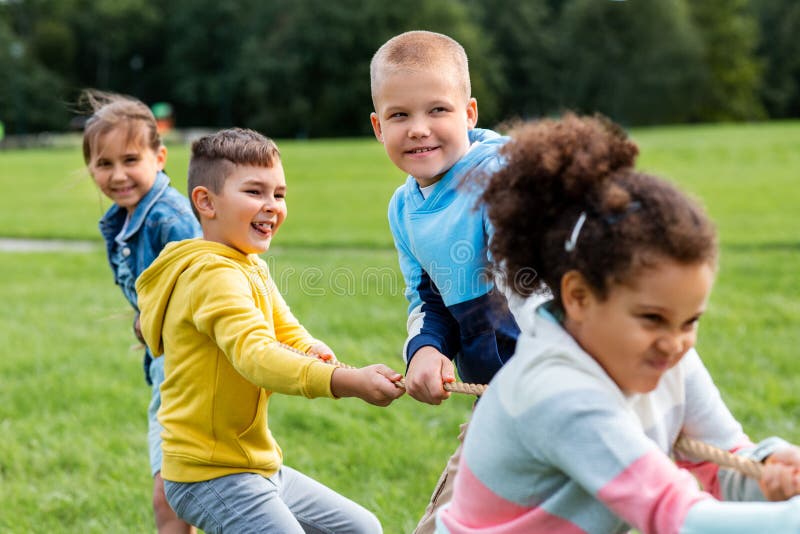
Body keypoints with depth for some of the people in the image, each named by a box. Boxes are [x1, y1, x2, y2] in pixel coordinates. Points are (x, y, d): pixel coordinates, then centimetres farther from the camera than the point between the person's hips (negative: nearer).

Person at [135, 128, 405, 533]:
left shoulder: (252, 268, 12)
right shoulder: (213, 275, -22)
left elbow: (286, 331, 13)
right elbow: (255, 355, -36)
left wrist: (311, 351, -12)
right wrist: (350, 382, -46)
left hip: (259, 467, 10)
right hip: (211, 474, -10)